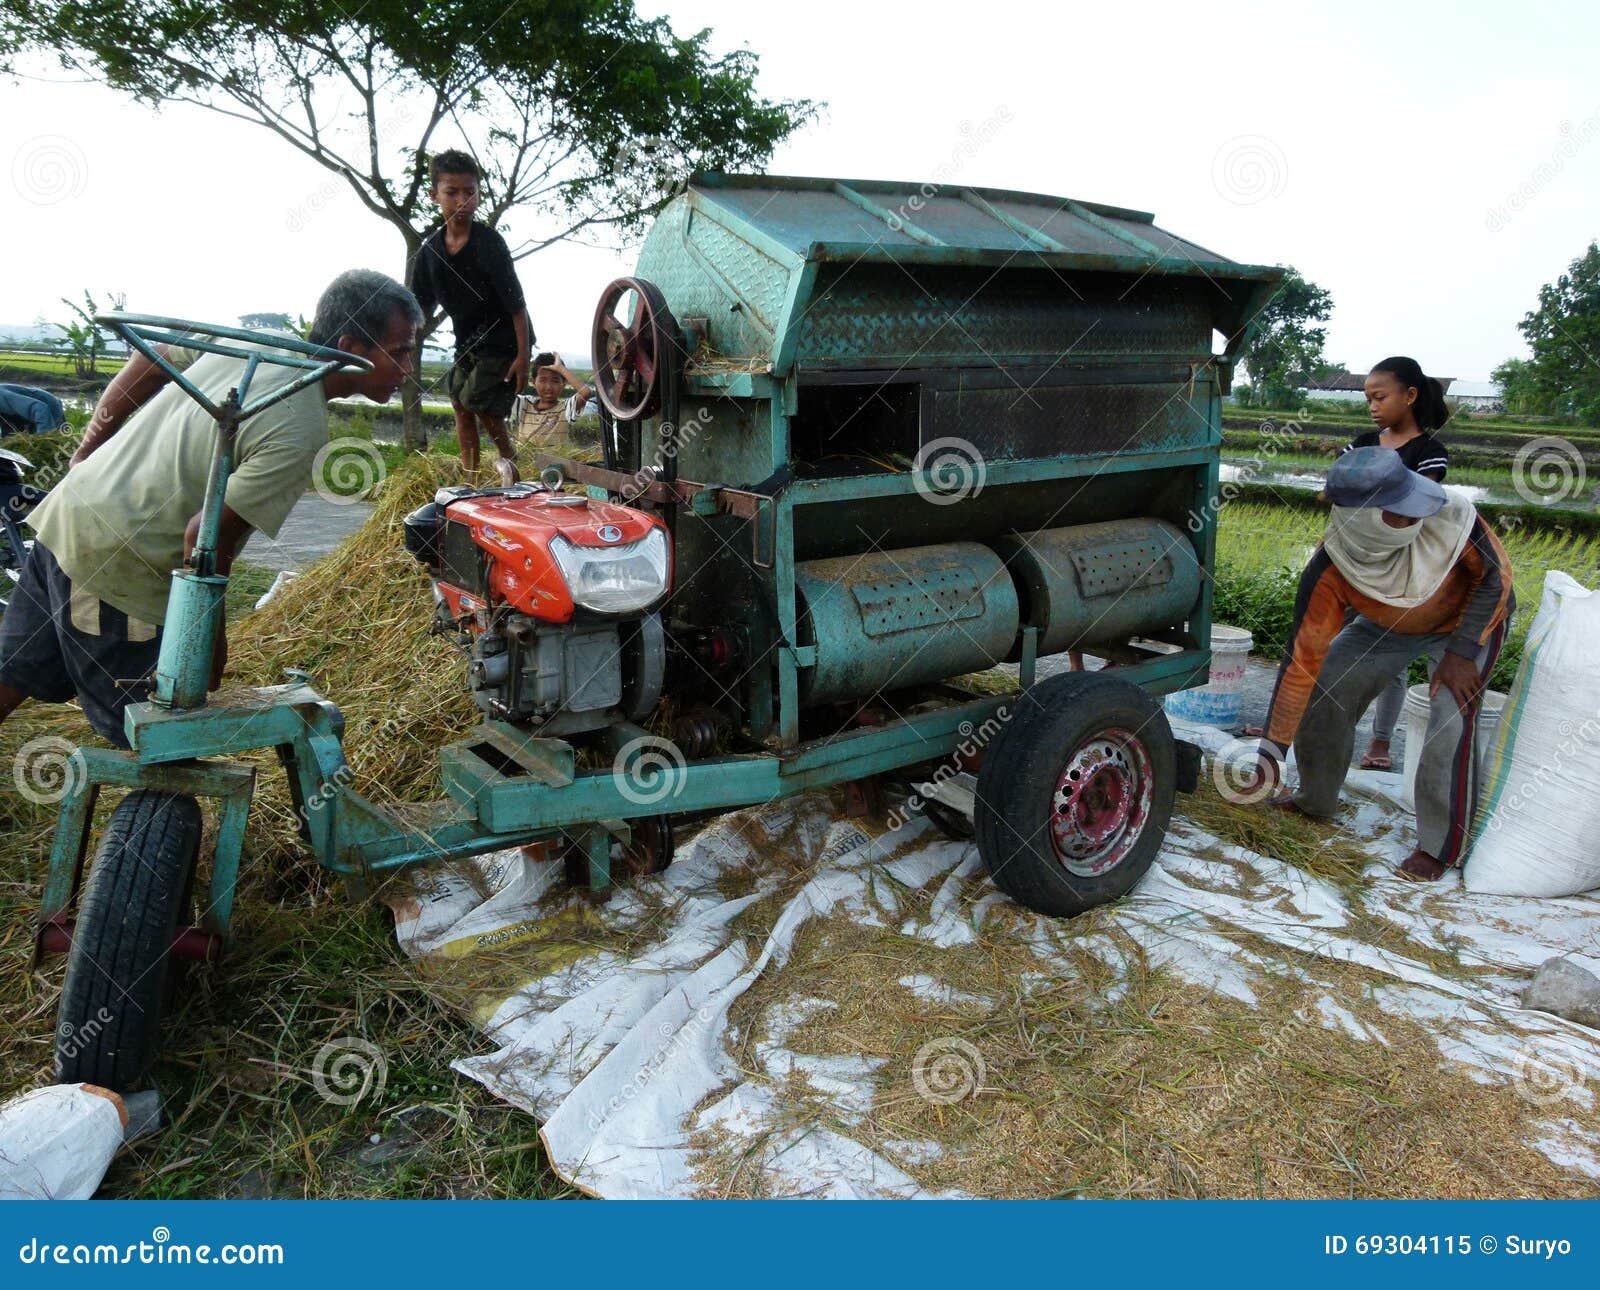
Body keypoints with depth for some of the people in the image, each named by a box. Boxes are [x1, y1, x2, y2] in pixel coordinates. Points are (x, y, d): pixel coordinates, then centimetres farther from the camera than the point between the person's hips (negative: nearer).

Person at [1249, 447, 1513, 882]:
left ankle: (1440, 846, -2)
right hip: (1389, 625, 2)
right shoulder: (1329, 571, -34)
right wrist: (1272, 751, -31)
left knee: (1451, 722, -18)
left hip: (1471, 618, -2)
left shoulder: (1450, 516, -38)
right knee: (1323, 692, -4)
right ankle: (1316, 801, 21)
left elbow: (1496, 577, -17)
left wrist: (1462, 651, -24)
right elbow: (1303, 658, -30)